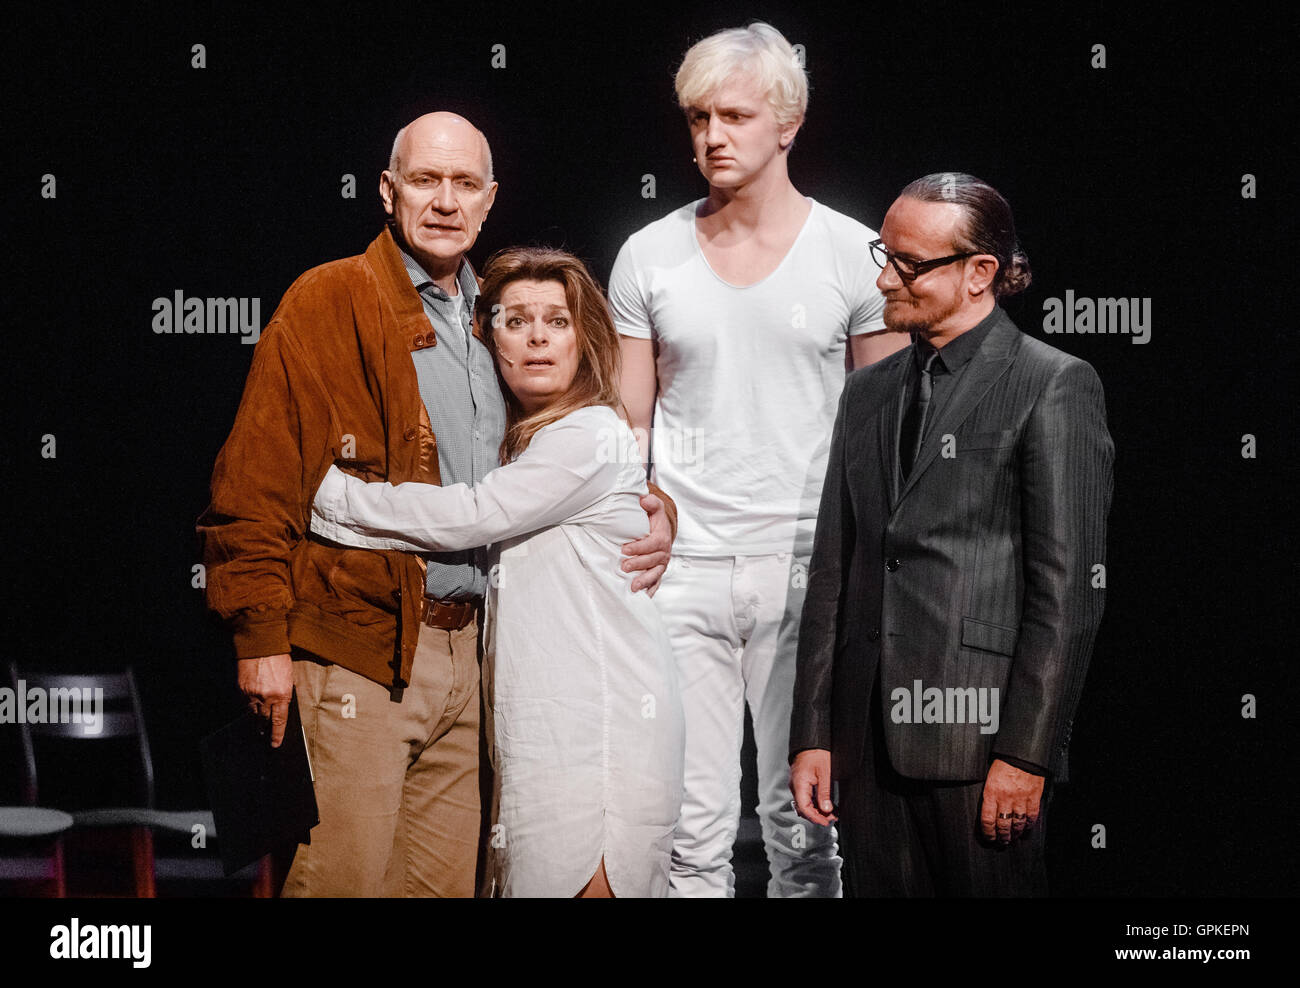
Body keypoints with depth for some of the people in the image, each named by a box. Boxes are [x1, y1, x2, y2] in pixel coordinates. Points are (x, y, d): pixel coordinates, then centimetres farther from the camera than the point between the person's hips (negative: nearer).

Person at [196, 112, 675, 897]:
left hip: (465, 649, 6)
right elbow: (255, 480, -9)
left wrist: (650, 513, 6)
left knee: (449, 878, 10)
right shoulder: (328, 303, -5)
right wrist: (262, 636, -14)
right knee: (344, 878, -6)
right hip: (358, 648, -6)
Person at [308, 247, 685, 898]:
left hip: (598, 718, -8)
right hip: (542, 715, 8)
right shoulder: (524, 441, 20)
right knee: (537, 874, 5)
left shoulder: (591, 435, -9)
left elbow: (468, 517, -15)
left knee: (588, 879, -9)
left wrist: (328, 492, -11)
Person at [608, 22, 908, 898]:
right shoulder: (649, 256, 6)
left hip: (810, 564, -1)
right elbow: (627, 427, 9)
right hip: (683, 565, 1)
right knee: (693, 825, 2)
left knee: (805, 820, 5)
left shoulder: (854, 253, 1)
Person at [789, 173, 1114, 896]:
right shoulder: (869, 394, 16)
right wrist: (813, 734, 10)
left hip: (979, 738, -5)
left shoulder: (1054, 386, -3)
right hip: (870, 741, 6)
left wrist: (1026, 753, -13)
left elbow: (1070, 586, -9)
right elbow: (834, 573, 15)